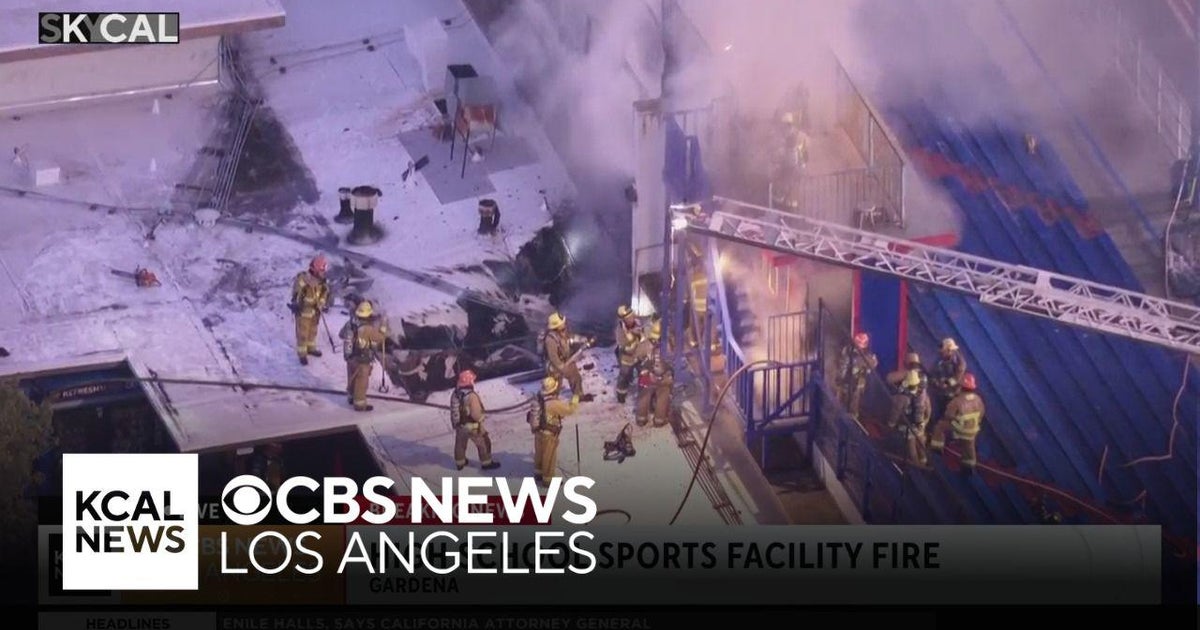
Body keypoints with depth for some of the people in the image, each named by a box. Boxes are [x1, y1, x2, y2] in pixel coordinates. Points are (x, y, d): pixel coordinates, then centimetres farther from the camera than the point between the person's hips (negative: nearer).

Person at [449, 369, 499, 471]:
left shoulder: (455, 394, -8)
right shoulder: (471, 395, -30)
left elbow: (453, 409, 4)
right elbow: (476, 413, -26)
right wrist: (480, 420, -4)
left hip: (458, 425, 7)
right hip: (472, 426, -7)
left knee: (460, 443, 24)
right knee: (483, 443, 12)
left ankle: (460, 463, 40)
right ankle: (486, 463, 24)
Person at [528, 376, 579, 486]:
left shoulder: (539, 400, -4)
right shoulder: (553, 403, -28)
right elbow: (569, 410, -19)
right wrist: (576, 399, -5)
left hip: (538, 431, 8)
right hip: (549, 435, -8)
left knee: (539, 453, 25)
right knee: (549, 457, 7)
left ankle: (538, 473, 42)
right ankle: (548, 479, 18)